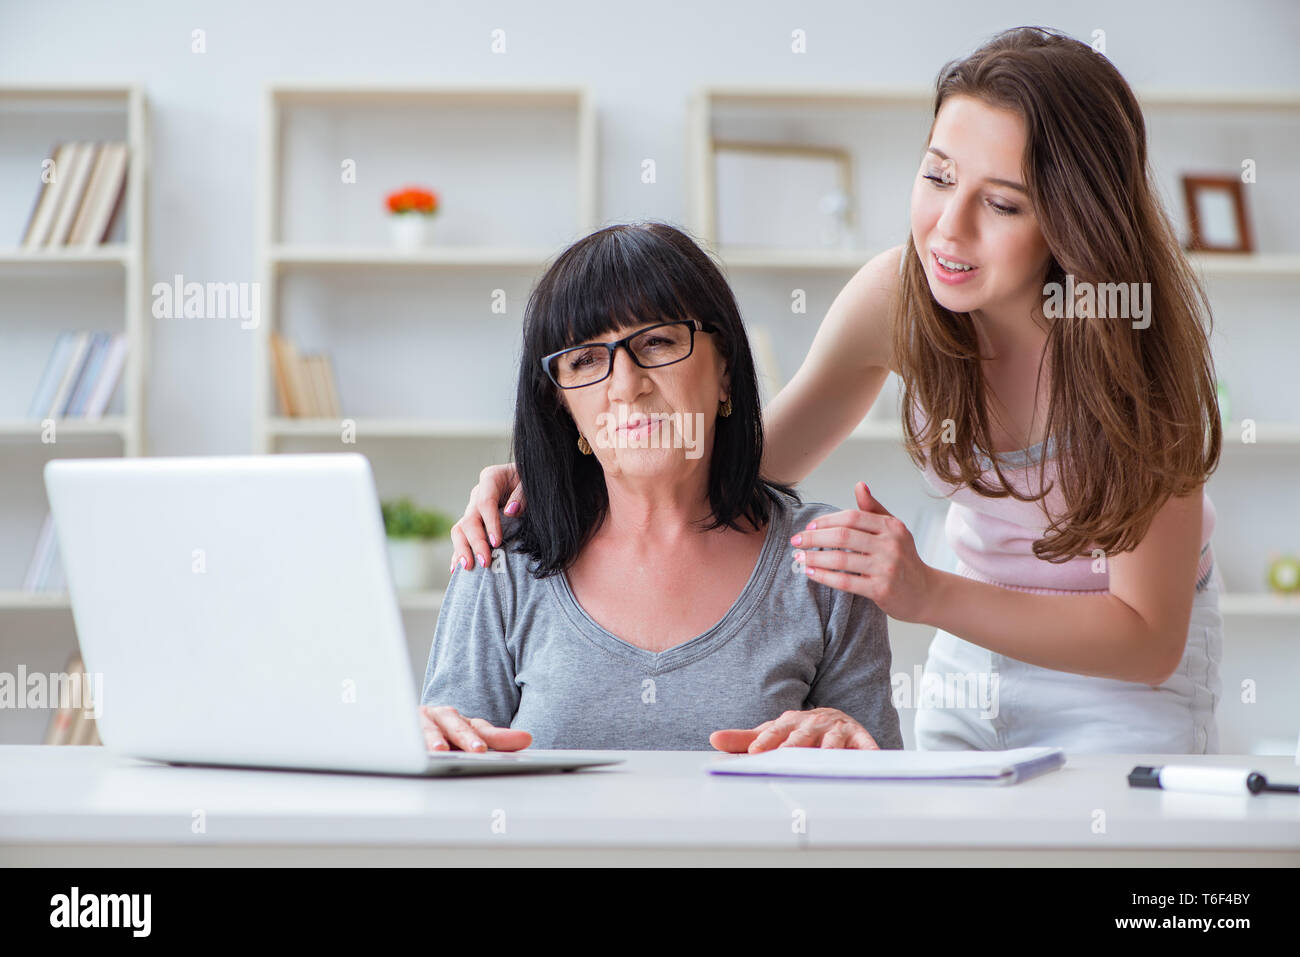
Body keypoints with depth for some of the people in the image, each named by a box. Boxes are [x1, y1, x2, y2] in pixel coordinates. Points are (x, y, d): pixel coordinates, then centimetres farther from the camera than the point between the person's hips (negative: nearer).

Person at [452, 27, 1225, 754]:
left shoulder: (1140, 335, -27)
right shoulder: (898, 294, -17)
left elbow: (1150, 636, -25)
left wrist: (927, 595, -39)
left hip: (1132, 670, -3)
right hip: (977, 643, 3)